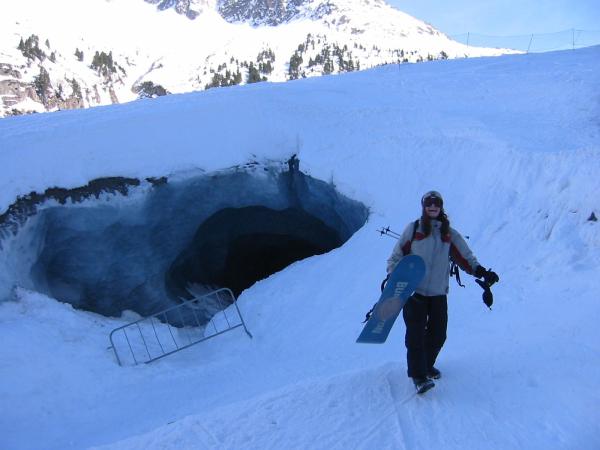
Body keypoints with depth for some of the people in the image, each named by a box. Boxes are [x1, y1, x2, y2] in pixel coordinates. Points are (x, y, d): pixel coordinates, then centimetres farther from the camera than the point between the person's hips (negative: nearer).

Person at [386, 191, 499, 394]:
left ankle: (426, 365, 31)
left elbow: (465, 258, 8)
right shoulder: (413, 229, 1)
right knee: (416, 334, -7)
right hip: (413, 292, -3)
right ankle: (418, 375, 2)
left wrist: (482, 272, -8)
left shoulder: (450, 234, 9)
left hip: (438, 294, 3)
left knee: (438, 335, 9)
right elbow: (397, 256, 4)